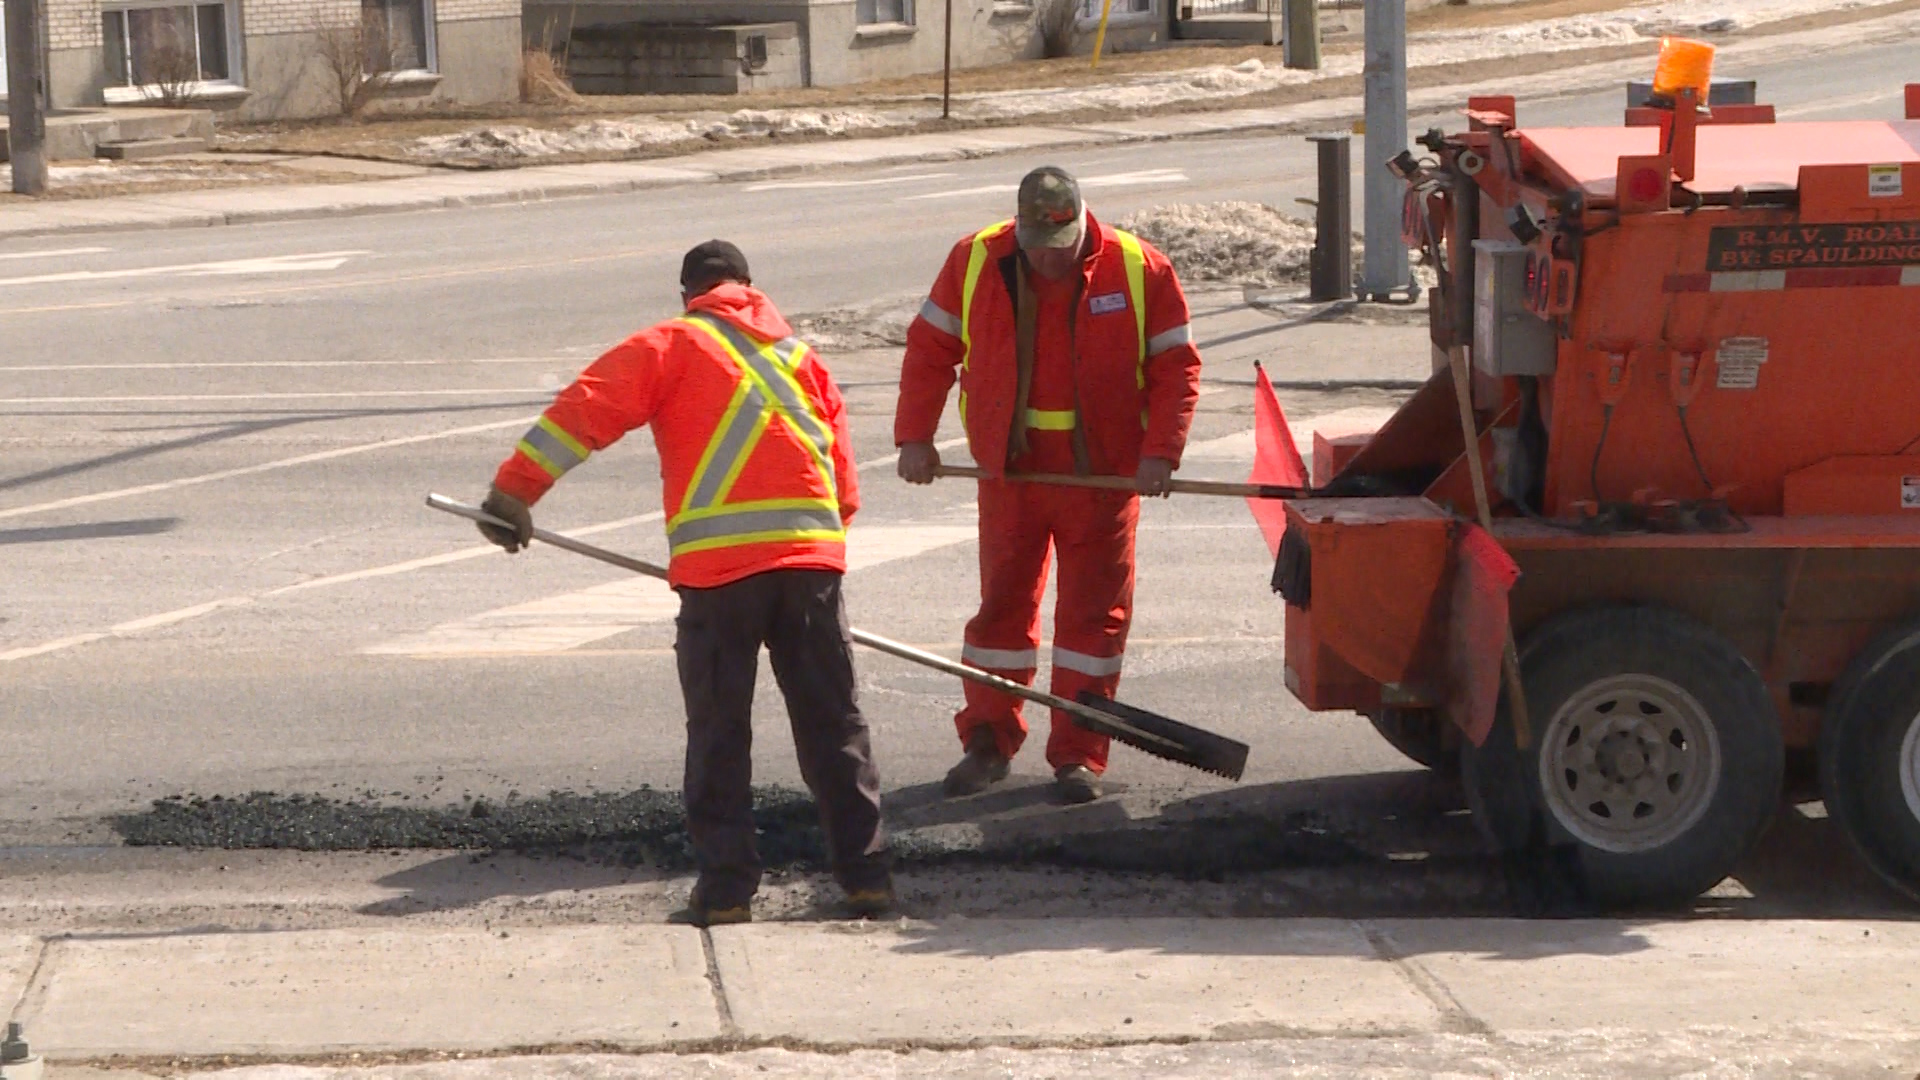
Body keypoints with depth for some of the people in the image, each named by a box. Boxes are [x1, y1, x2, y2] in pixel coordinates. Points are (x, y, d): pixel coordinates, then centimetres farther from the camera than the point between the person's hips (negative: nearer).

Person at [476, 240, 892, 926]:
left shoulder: (672, 346, 10)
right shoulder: (799, 355, 22)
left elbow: (585, 409, -3)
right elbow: (844, 480, 19)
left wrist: (515, 490, -5)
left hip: (718, 560, -3)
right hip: (813, 553, 3)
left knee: (719, 732, 4)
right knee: (833, 725, 10)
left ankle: (726, 887, 1)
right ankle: (866, 875, 10)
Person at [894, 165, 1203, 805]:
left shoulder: (1139, 270, -7)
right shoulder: (975, 262, -3)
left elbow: (1176, 368, -3)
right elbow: (930, 349, 6)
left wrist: (1159, 453, -14)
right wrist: (915, 437, -1)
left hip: (1103, 476, -1)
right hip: (1010, 470, 1)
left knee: (1094, 613, 2)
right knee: (1003, 603, 7)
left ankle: (1078, 755, 8)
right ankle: (989, 743, 17)